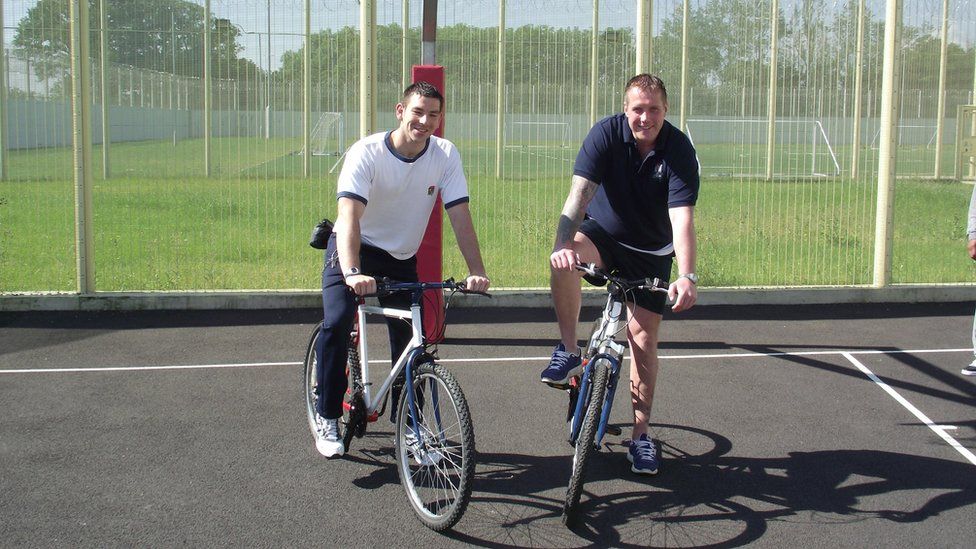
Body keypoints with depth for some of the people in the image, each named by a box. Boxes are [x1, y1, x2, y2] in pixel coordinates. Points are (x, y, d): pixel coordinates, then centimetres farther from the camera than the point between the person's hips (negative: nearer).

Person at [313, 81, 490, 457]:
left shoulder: (445, 154, -14)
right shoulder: (367, 152, -23)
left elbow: (460, 217, -17)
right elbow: (349, 216, -35)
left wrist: (476, 271, -30)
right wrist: (352, 273, -51)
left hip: (401, 258, 3)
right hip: (354, 248, -3)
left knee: (409, 336, -2)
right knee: (337, 322, -23)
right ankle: (327, 418, -9)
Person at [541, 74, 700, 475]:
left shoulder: (680, 151, -20)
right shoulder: (606, 134, -18)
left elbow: (682, 218, -30)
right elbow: (579, 194, -29)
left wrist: (687, 277, -45)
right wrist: (562, 244, -46)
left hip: (650, 253, 0)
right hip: (602, 234, 0)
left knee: (643, 340, -2)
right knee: (564, 261, -34)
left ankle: (641, 435, 13)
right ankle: (568, 352, -16)